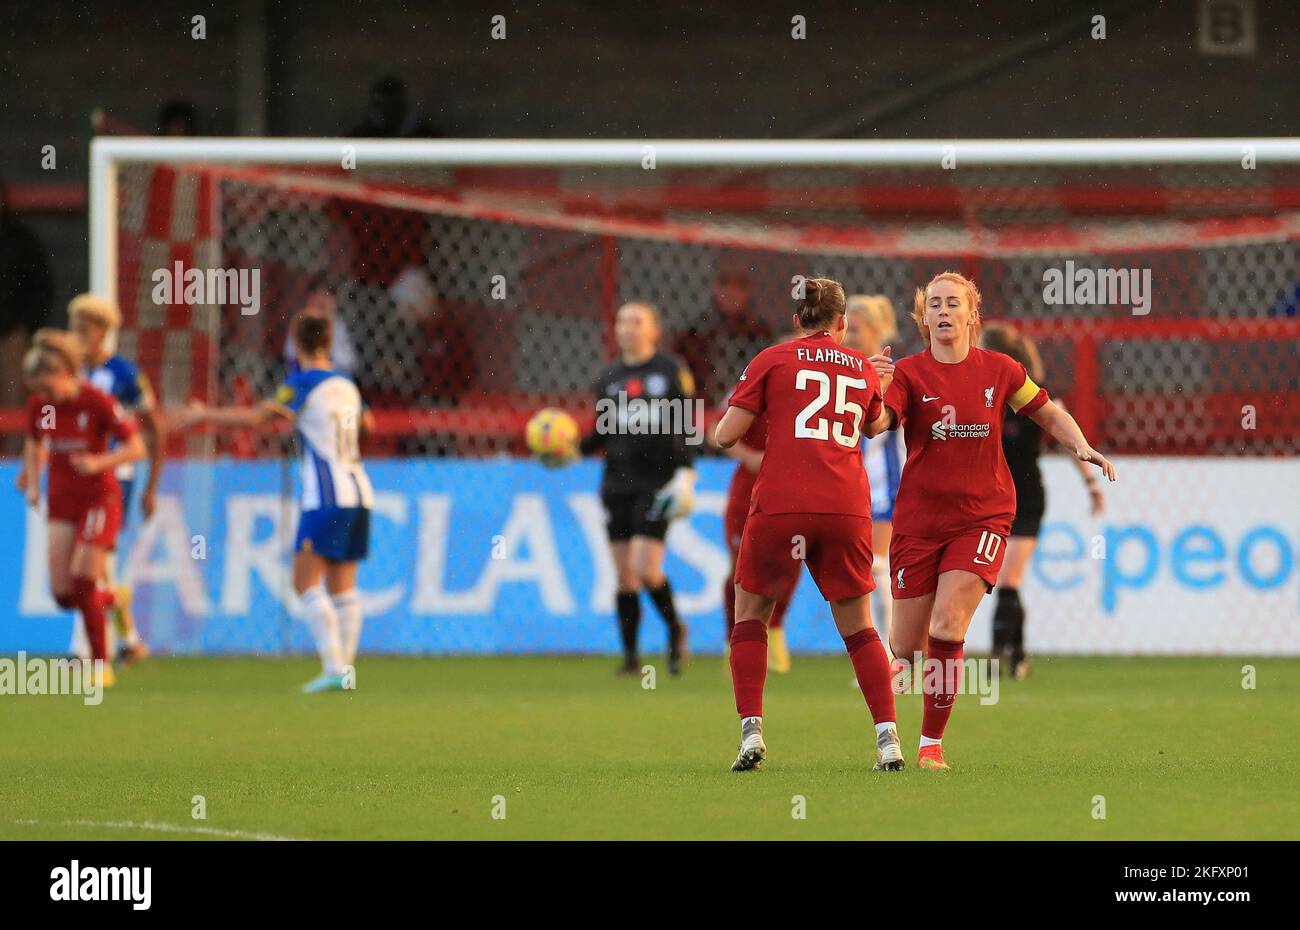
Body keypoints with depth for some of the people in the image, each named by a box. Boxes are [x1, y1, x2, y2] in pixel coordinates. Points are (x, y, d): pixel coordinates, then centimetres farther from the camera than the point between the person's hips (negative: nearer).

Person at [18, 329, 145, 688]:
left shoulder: (97, 402, -17)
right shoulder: (39, 404, -2)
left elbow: (136, 448, -13)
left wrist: (99, 462, -28)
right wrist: (33, 482, 3)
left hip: (99, 498, -5)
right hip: (61, 499, 5)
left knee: (83, 577, -17)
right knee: (63, 593, -4)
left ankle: (101, 666, -6)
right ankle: (110, 598, 31)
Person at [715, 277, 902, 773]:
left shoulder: (773, 359, 5)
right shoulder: (863, 369, 15)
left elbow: (726, 435, 1)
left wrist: (721, 427, 23)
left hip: (780, 506, -2)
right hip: (847, 507, 2)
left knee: (750, 612, 13)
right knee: (857, 625, 14)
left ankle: (751, 731, 0)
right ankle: (888, 737, 3)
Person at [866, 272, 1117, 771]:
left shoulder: (999, 370, 3)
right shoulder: (909, 373, -3)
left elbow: (1049, 413, 16)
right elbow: (876, 423, -20)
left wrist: (1082, 447, -1)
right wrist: (877, 391, -40)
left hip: (982, 518, 0)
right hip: (919, 519, 0)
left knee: (948, 625, -19)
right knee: (905, 645, 1)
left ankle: (932, 744, -9)